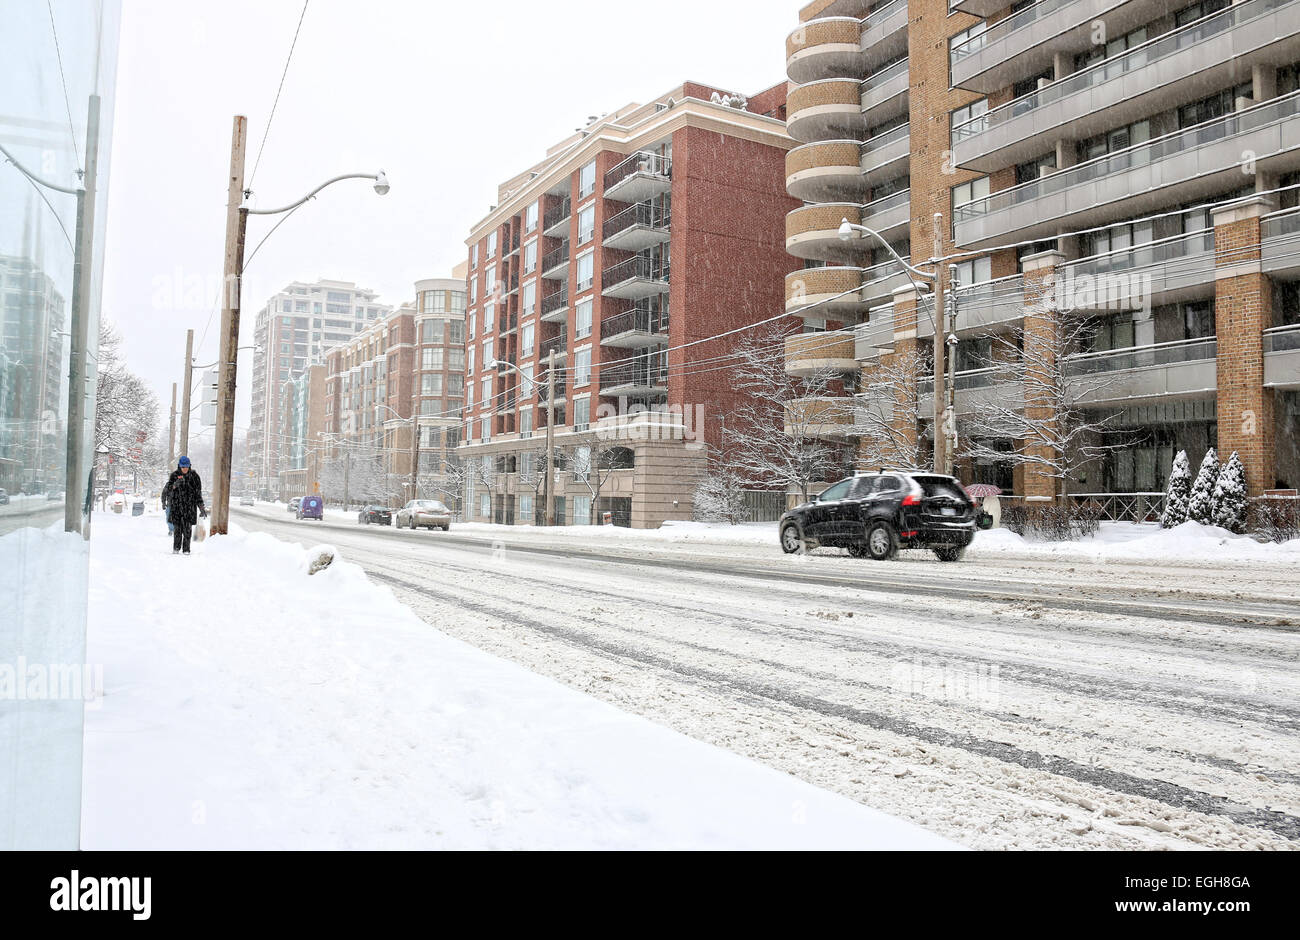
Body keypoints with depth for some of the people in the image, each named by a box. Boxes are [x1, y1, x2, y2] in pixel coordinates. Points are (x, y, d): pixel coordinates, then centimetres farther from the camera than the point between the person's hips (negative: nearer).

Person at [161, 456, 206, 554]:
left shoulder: (194, 476, 2)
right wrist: (175, 484, -28)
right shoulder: (174, 475, 2)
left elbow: (198, 493, 5)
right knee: (177, 528, 1)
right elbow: (168, 489, -6)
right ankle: (176, 549, 12)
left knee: (187, 529, -5)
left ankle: (186, 550, 2)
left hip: (189, 506, -1)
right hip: (176, 505, 1)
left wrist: (202, 508, 2)